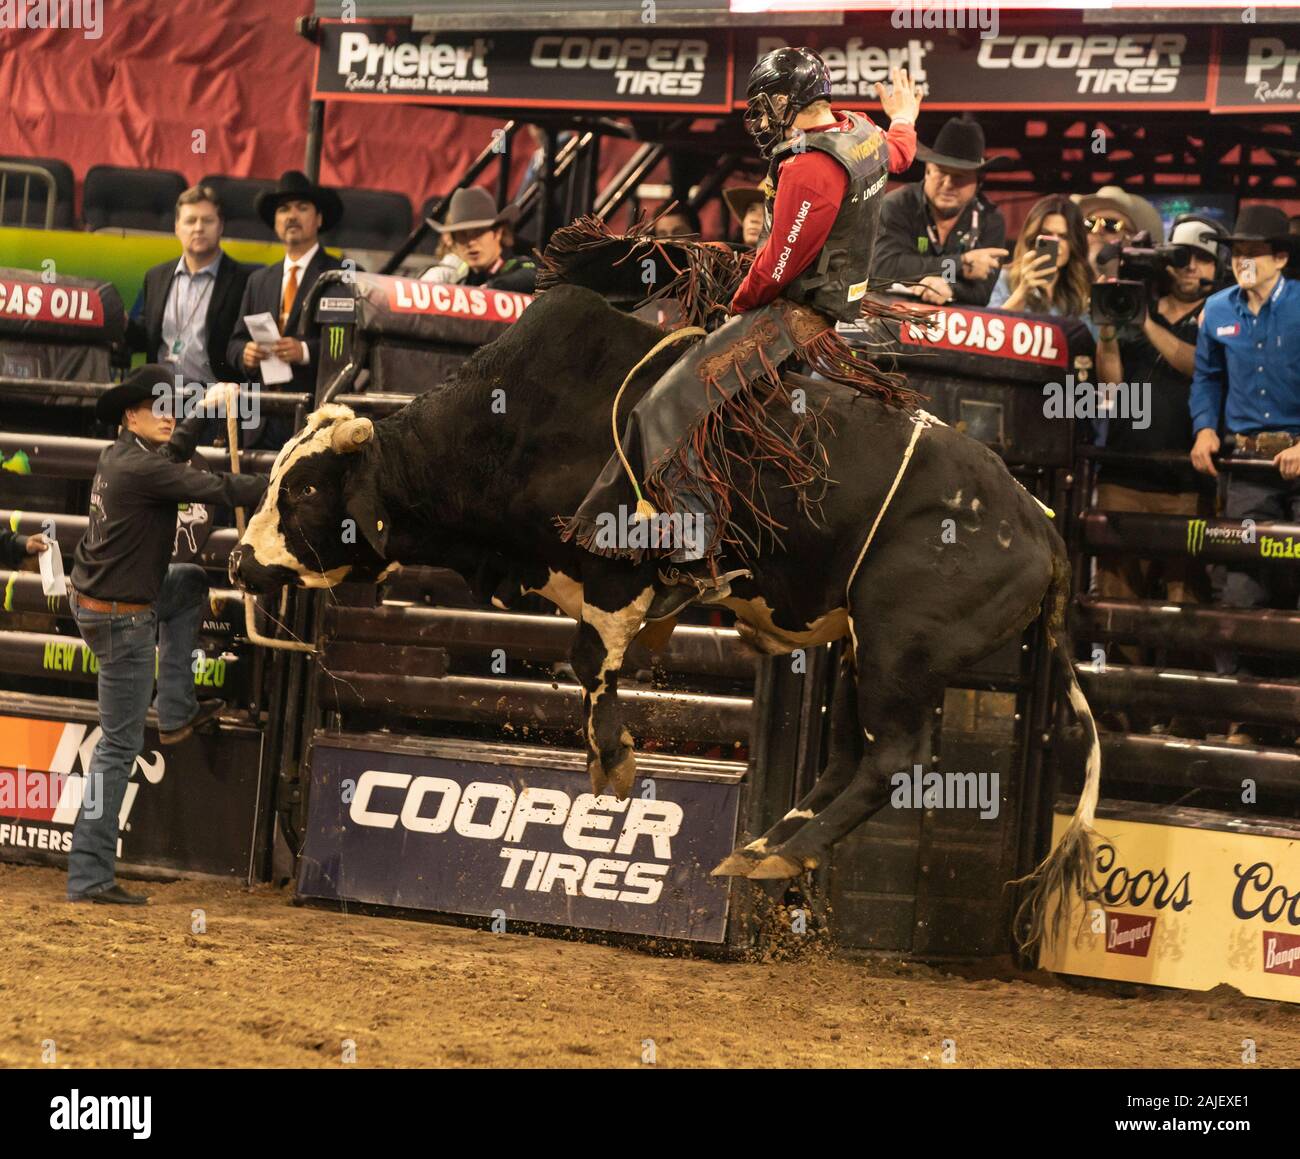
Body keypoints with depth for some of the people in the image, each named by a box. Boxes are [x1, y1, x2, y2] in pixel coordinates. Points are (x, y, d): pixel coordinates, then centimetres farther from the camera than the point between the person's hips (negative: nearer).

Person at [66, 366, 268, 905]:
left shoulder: (120, 455, 6)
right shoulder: (141, 470, -22)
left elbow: (170, 455, 29)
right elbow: (220, 490, -22)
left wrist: (206, 408, 35)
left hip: (94, 594, 9)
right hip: (119, 618, -9)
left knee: (191, 582, 30)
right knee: (120, 744, -3)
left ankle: (176, 713, 25)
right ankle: (89, 877, -2)